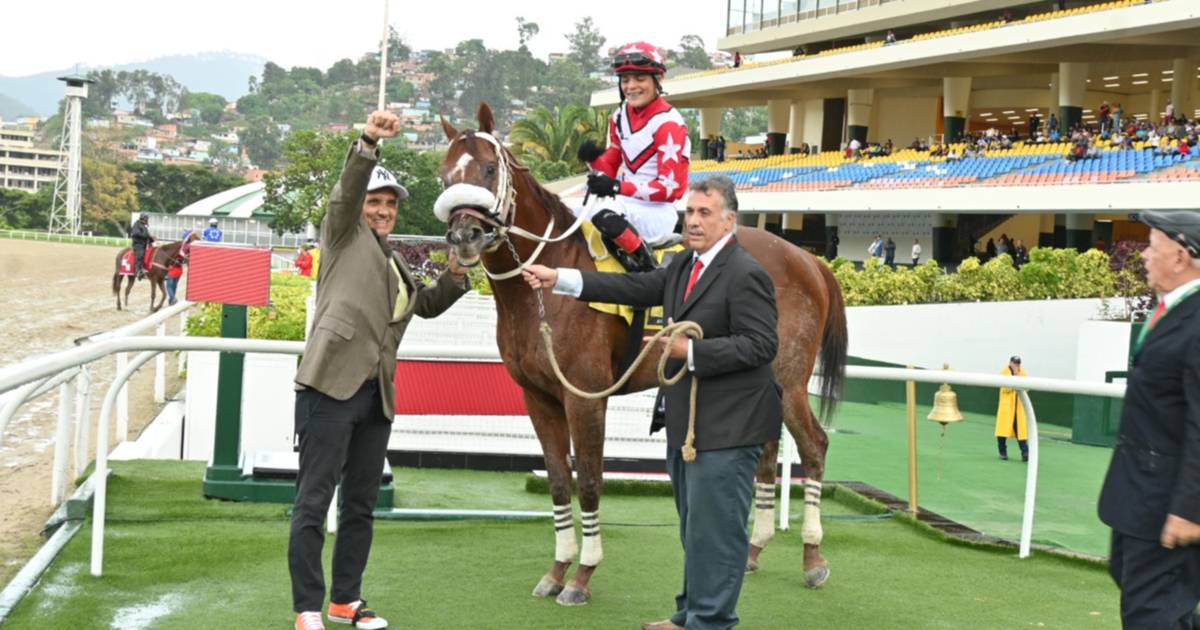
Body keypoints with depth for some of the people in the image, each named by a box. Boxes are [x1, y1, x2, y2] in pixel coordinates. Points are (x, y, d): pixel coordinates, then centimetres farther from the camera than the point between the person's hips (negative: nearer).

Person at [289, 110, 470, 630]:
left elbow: (427, 305, 33)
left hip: (375, 395, 8)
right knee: (314, 500, -5)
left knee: (361, 503, 13)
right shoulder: (344, 234, 4)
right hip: (332, 387, -8)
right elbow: (345, 190, -14)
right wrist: (368, 143, -30)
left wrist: (454, 278, 12)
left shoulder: (394, 264, 23)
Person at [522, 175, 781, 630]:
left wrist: (690, 351, -24)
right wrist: (558, 280, 3)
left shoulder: (745, 274, -16)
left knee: (714, 530, -3)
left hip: (727, 428, -10)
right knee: (696, 530, 20)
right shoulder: (683, 265, 11)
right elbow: (634, 288, 9)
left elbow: (761, 345, -20)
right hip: (687, 424, 10)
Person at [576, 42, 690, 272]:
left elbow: (672, 187, -18)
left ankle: (646, 267, -21)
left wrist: (617, 187, -24)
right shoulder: (620, 117, 11)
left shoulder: (668, 122, -13)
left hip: (659, 211, -8)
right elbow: (611, 167, 17)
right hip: (626, 203, 8)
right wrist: (594, 159, -7)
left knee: (606, 215, -35)